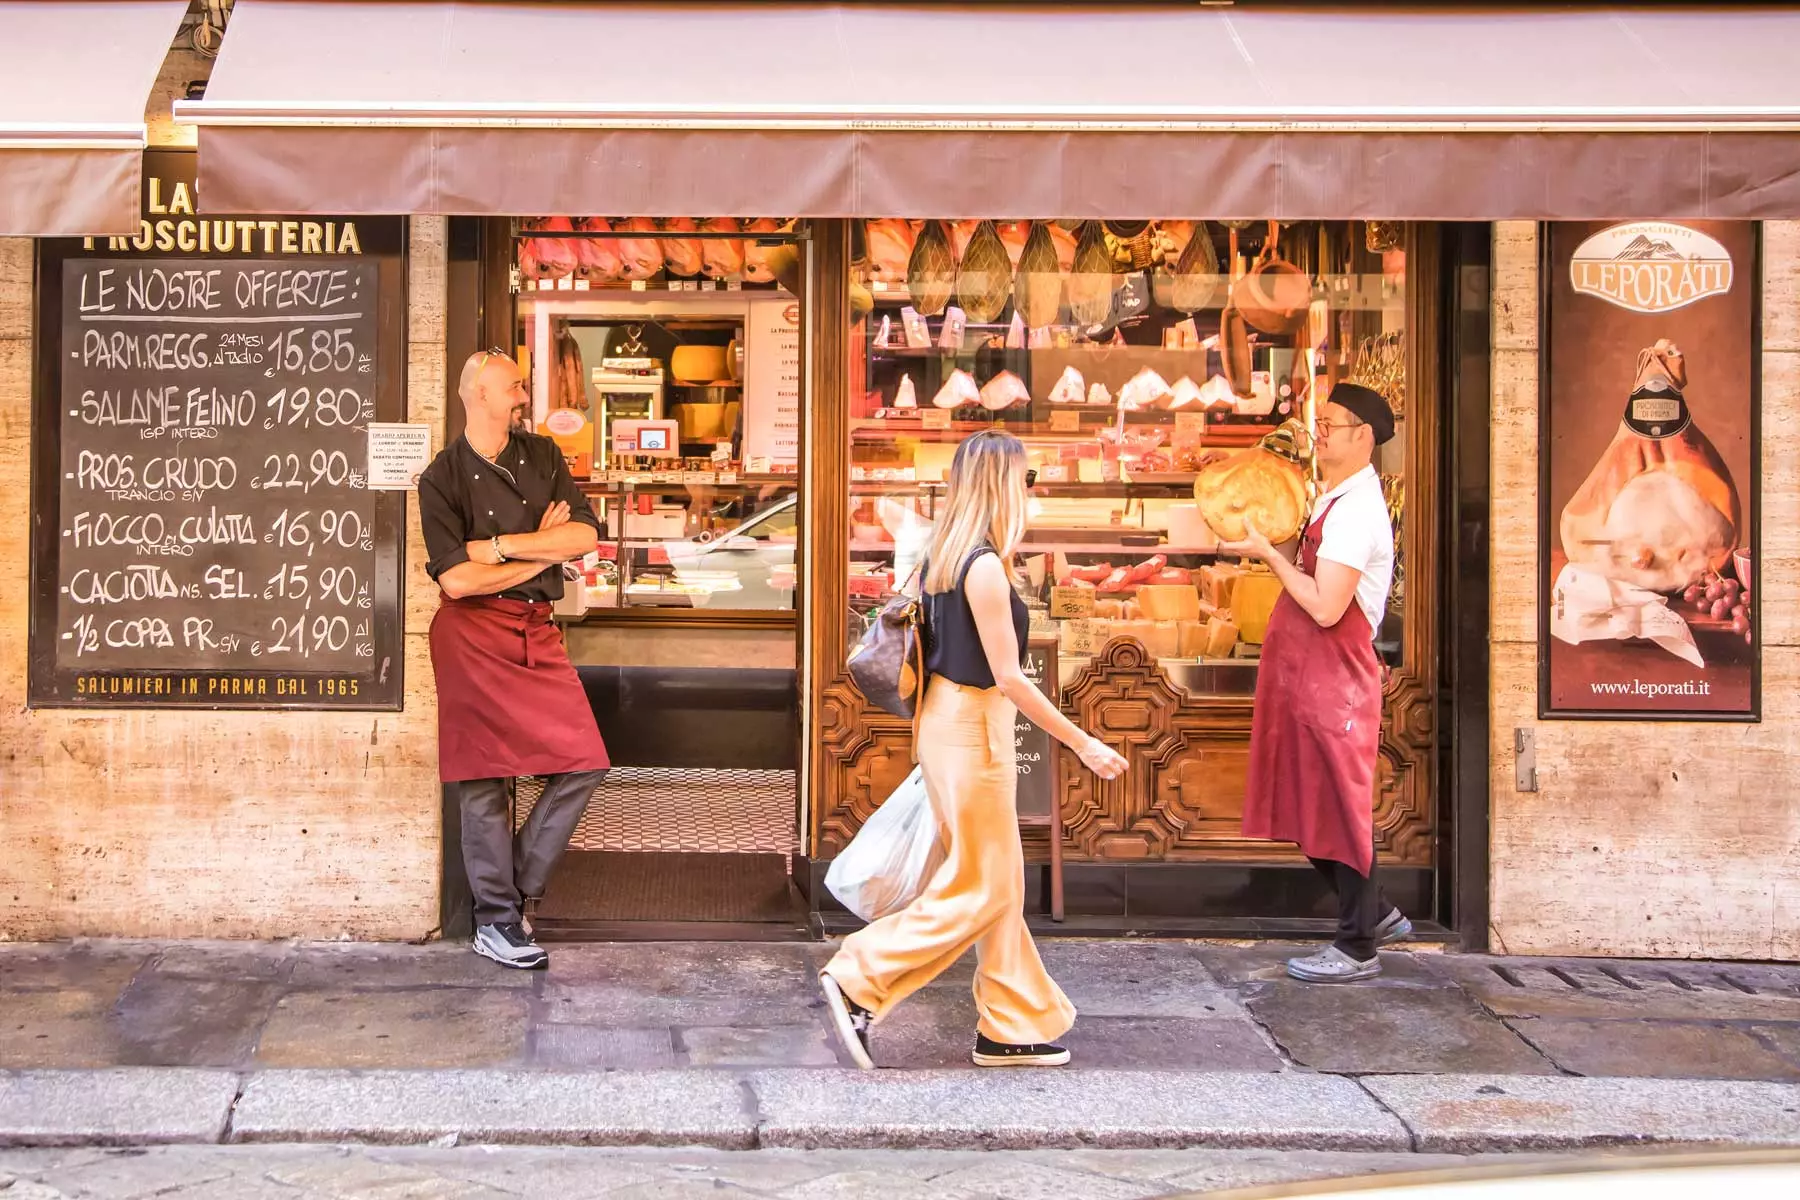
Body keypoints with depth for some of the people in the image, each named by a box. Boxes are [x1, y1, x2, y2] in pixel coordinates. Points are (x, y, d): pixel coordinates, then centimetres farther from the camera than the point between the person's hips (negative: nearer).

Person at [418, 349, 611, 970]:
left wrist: (498, 546, -11)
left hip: (536, 631, 5)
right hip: (473, 634, -5)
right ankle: (495, 922, 11)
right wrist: (541, 551, -7)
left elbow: (585, 535, -3)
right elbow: (457, 579, -16)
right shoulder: (443, 477, -6)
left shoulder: (543, 456, 9)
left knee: (583, 764, -2)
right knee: (483, 779, 0)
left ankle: (514, 892, 12)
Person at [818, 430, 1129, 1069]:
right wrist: (1083, 743, -13)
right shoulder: (984, 566, -19)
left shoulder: (942, 556, 8)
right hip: (974, 725, -9)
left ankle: (1012, 1026, 21)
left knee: (1000, 884, 14)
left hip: (948, 716, 9)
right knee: (978, 890, 1)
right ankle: (858, 980, 3)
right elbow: (1007, 676, -19)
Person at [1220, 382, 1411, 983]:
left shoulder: (1355, 510, -17)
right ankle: (1376, 915, 28)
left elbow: (1325, 606, -24)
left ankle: (1356, 949, 8)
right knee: (1321, 808, 16)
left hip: (1336, 680, -10)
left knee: (1338, 809, -2)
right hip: (1313, 678, 10)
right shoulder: (1340, 499, 15)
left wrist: (1270, 553, -15)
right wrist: (1274, 551, 6)